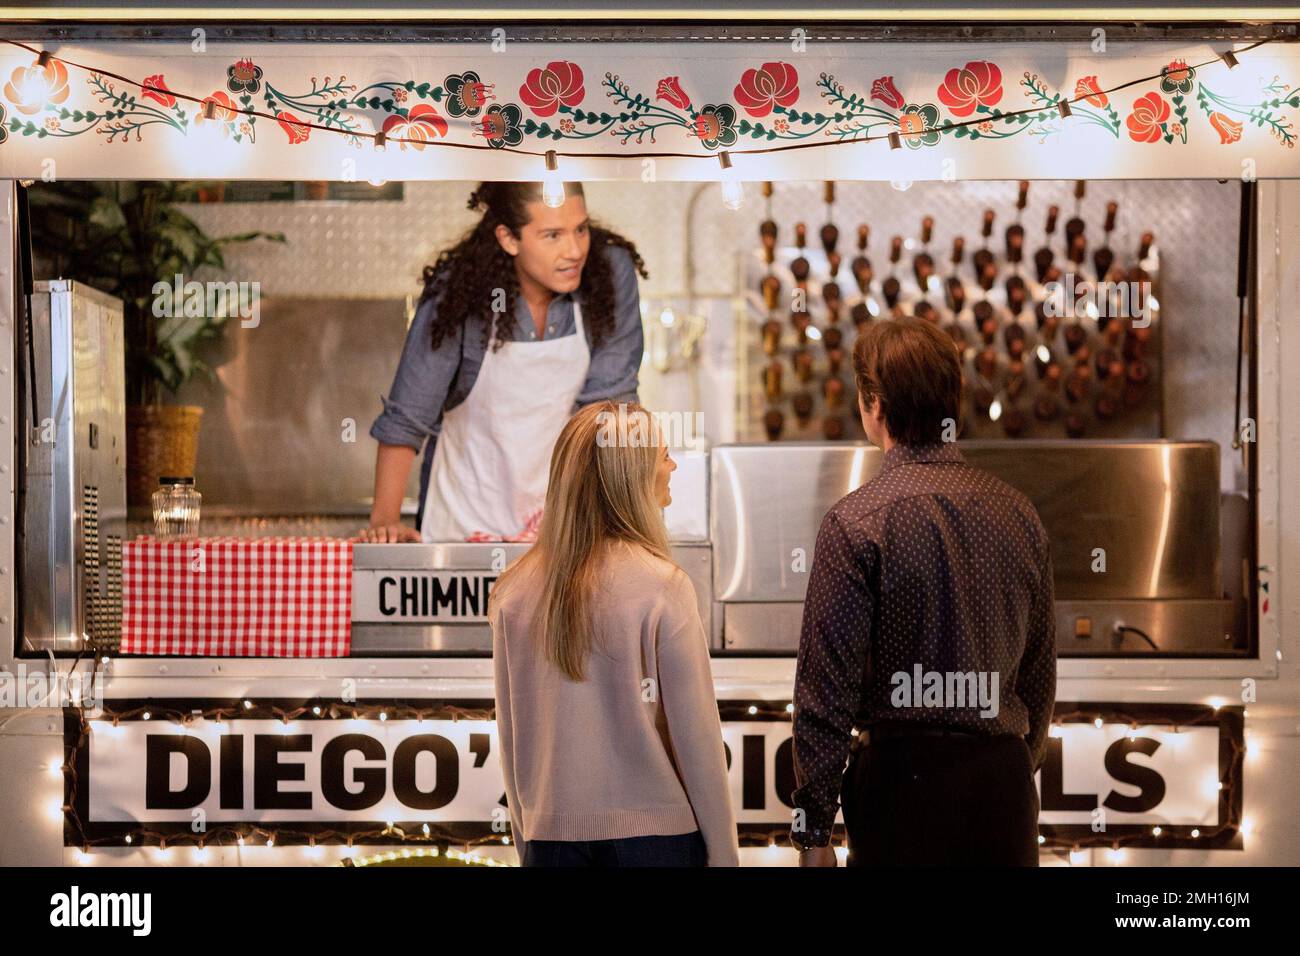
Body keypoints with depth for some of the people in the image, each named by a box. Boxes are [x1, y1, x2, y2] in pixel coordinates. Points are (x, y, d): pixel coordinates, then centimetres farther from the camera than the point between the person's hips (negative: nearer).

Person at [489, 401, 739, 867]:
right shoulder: (661, 587, -13)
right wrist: (723, 851, -1)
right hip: (655, 830, -4)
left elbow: (510, 731, 6)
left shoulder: (515, 590, 0)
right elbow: (695, 733, -10)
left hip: (553, 835, 4)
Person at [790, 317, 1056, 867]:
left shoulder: (857, 522, -10)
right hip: (1003, 773, 5)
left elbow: (827, 682, -11)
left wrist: (813, 830, -5)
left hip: (904, 777, -5)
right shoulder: (1018, 513, 6)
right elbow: (1040, 672, 14)